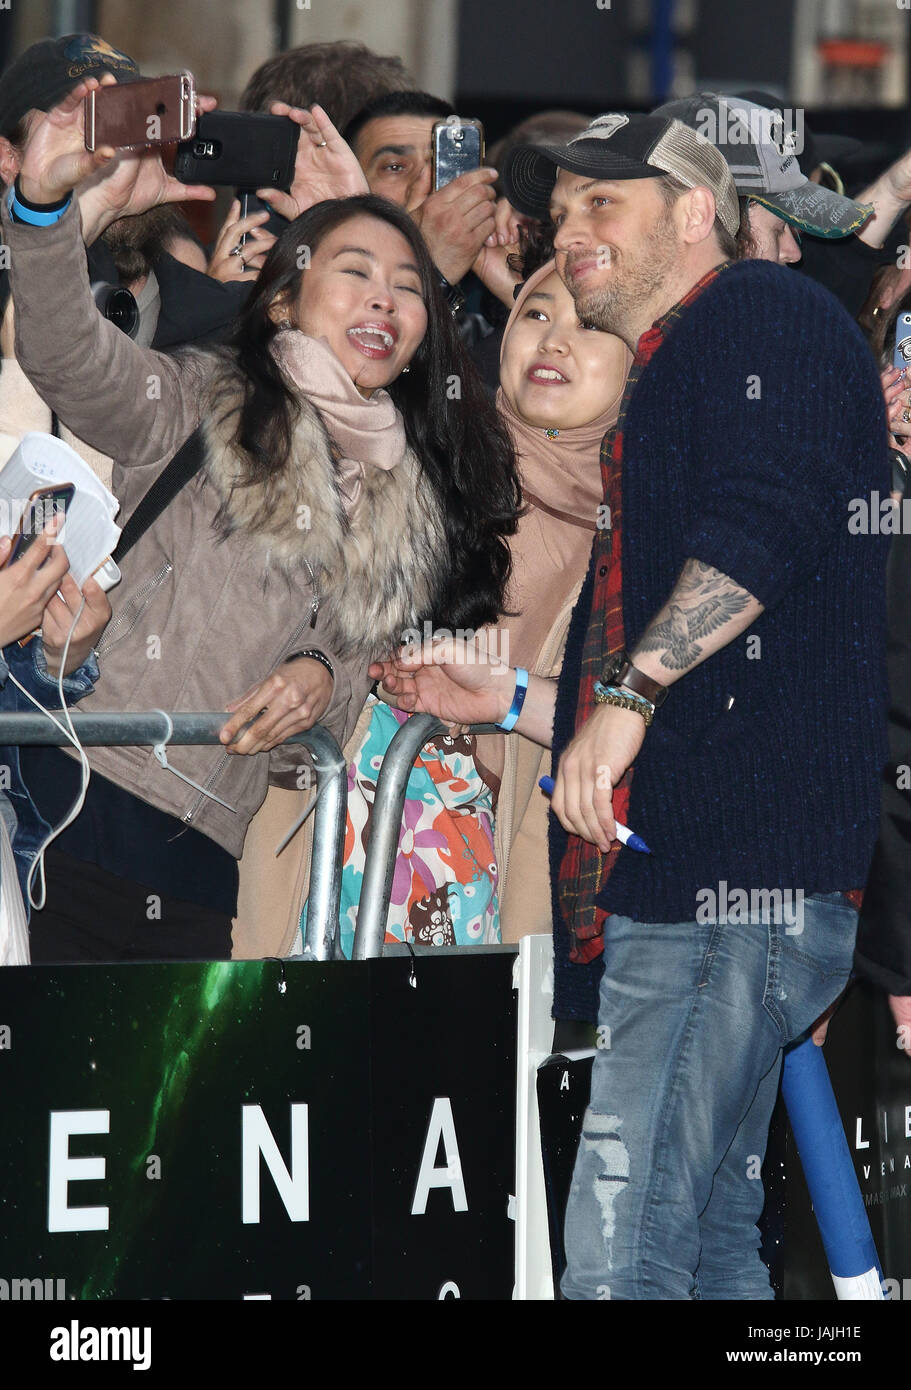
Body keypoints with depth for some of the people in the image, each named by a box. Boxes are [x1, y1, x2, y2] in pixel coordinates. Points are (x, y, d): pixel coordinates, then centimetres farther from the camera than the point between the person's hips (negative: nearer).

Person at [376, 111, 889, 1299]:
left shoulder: (760, 318, 0)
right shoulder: (658, 386, 30)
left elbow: (765, 513, -22)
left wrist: (629, 691, -27)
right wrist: (512, 701, 27)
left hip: (738, 877, -11)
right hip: (678, 882, 11)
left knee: (622, 1259, -17)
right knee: (706, 1244, 8)